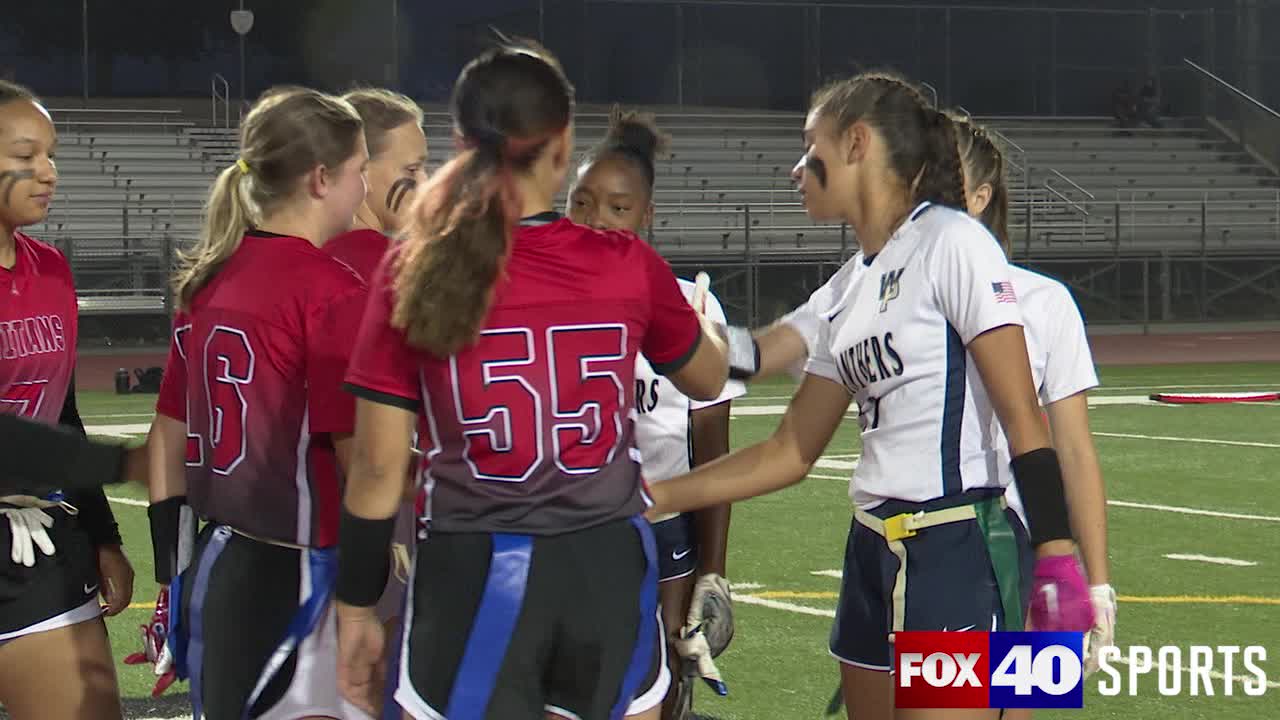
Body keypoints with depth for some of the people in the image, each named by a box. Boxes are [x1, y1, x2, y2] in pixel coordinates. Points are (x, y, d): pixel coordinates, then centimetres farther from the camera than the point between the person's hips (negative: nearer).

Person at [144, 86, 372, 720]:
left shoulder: (206, 279, 11)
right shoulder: (330, 292, -13)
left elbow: (169, 437, 15)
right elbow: (362, 461, -15)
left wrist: (173, 575, 21)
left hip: (209, 570, 8)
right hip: (290, 577, -8)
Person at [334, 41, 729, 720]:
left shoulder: (412, 273, -5)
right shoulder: (627, 264, -2)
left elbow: (378, 467, -3)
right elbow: (707, 380, 18)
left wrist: (356, 610, 7)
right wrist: (705, 321, 41)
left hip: (473, 579, -1)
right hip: (607, 571, 1)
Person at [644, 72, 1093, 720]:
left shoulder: (951, 242, -8)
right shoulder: (852, 288, 16)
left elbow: (1022, 418, -13)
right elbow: (790, 451, 21)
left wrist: (1056, 562, -19)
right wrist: (652, 495, 19)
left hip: (958, 552, -8)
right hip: (874, 554, 8)